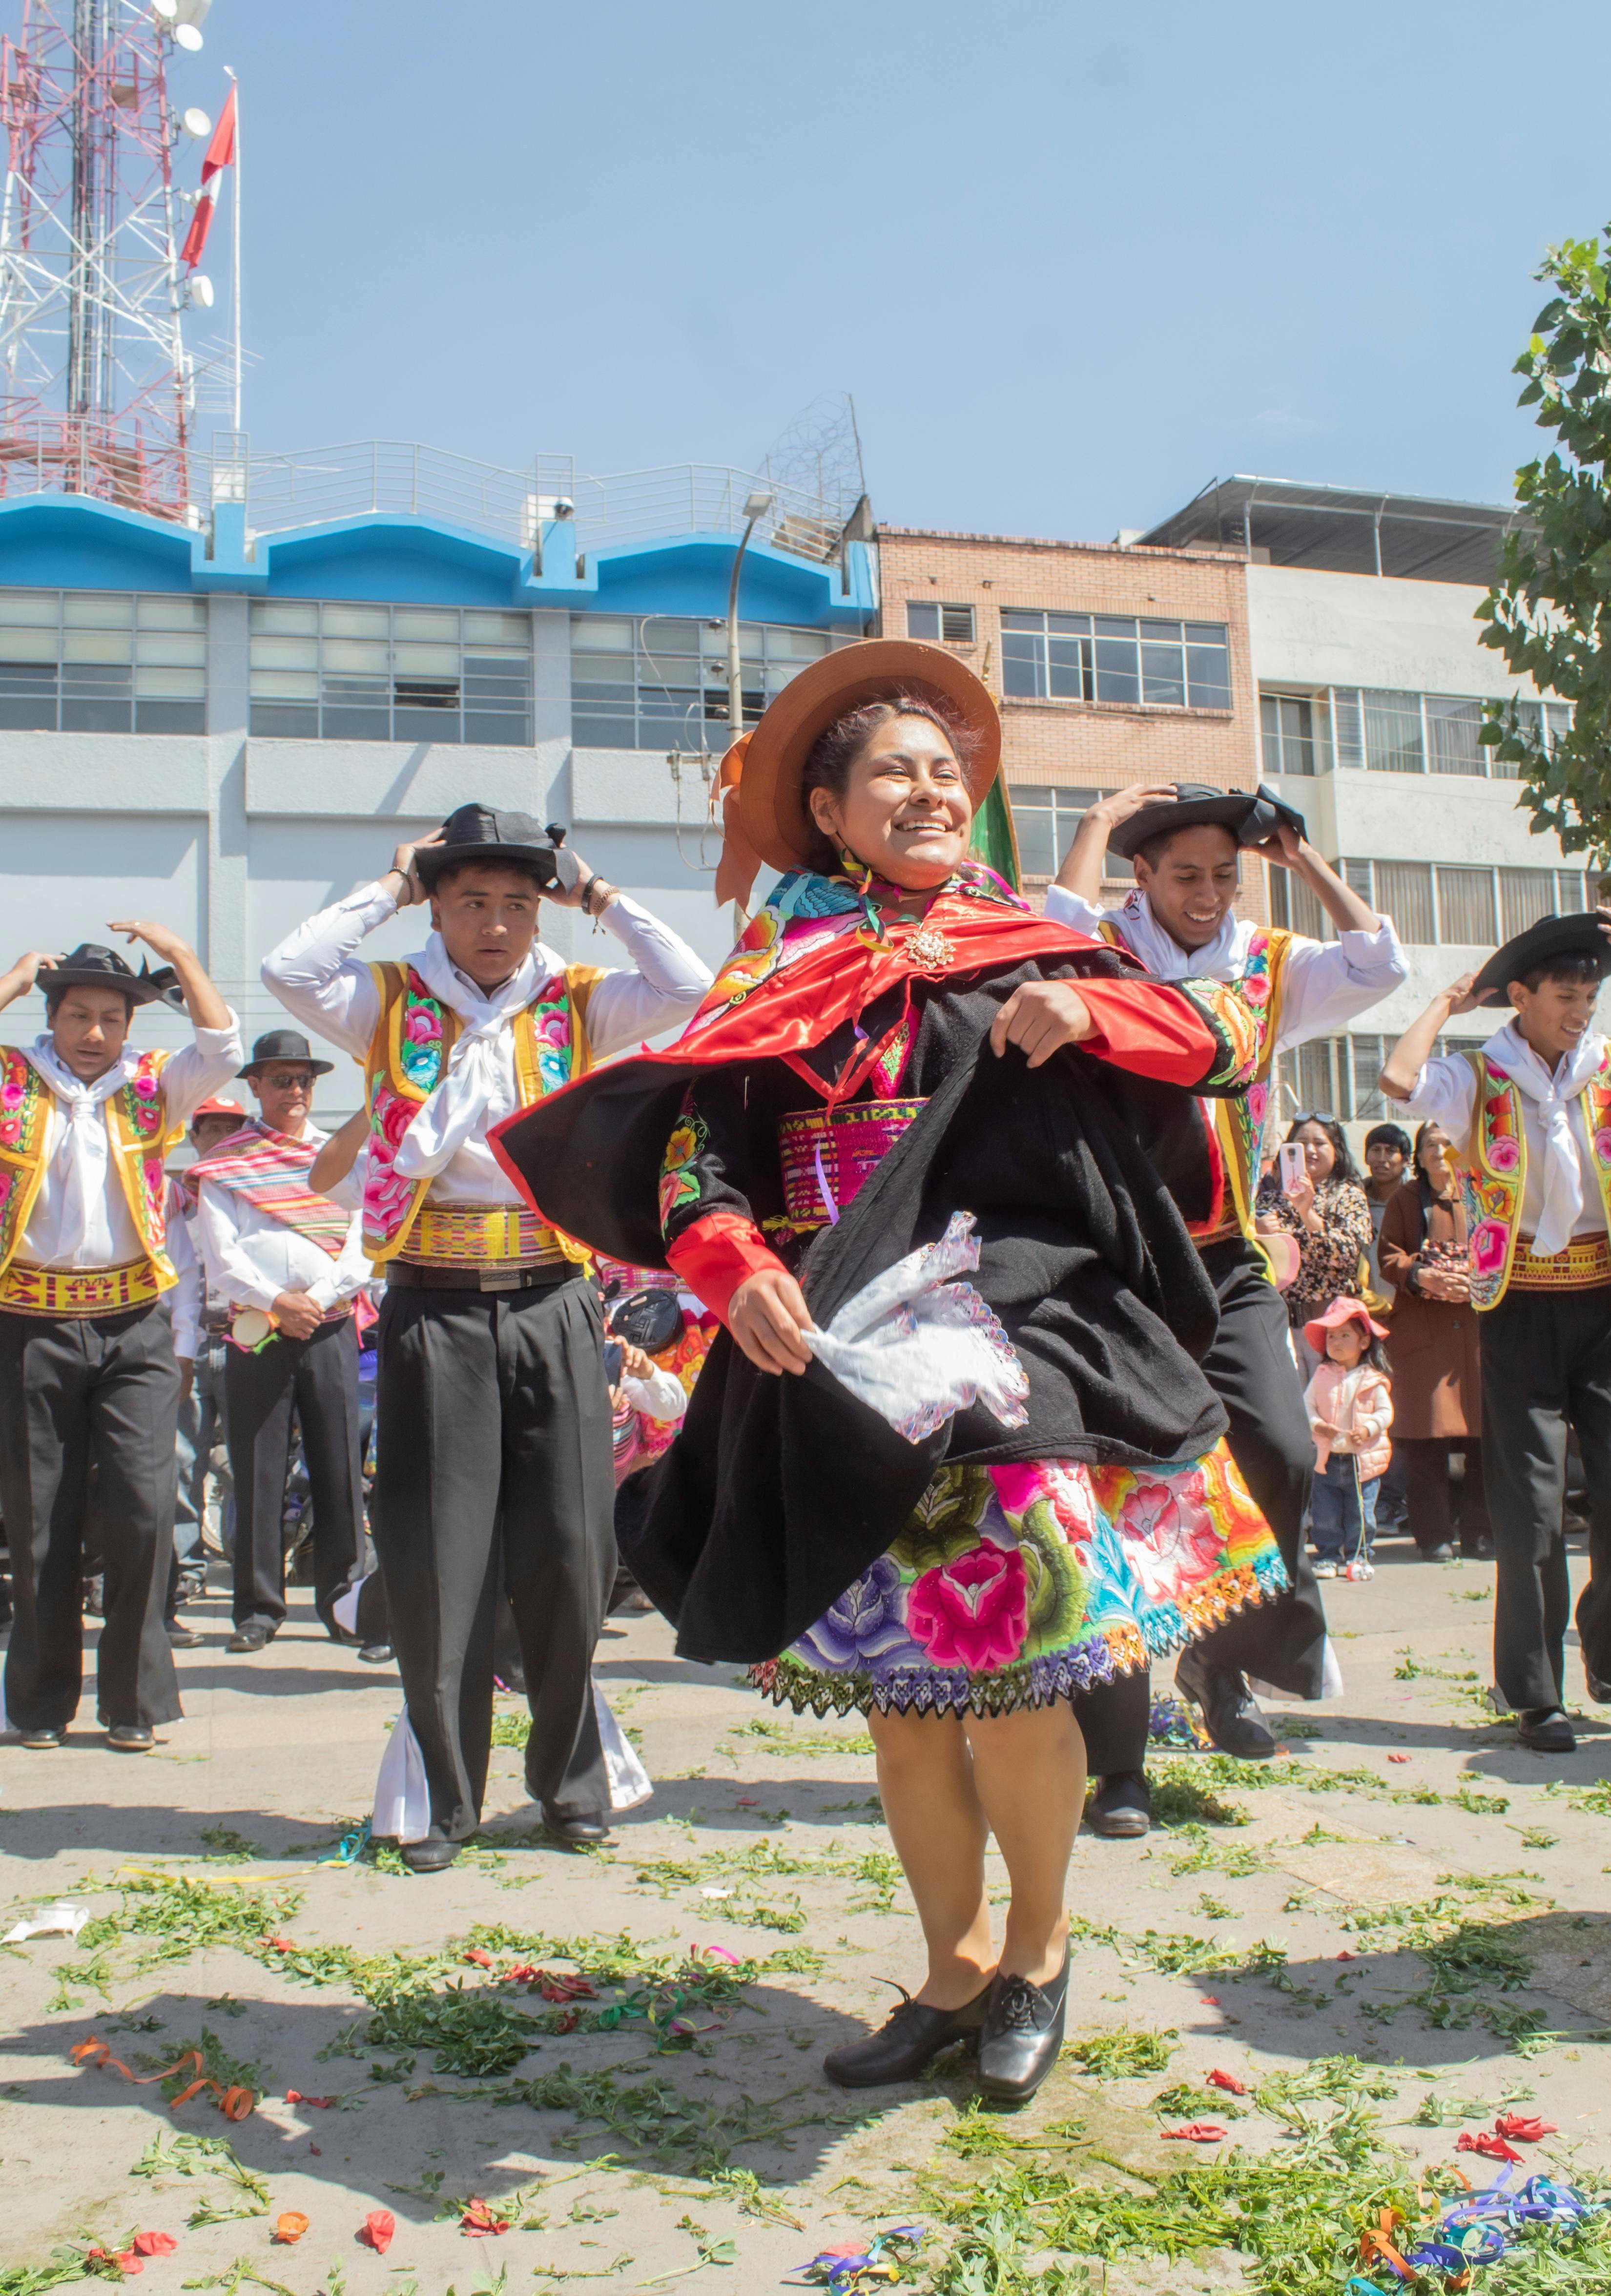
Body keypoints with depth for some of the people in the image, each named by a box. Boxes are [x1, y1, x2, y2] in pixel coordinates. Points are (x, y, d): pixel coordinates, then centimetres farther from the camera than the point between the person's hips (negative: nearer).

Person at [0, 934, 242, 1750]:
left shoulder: (152, 1086, 9)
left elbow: (223, 1049, -3)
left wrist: (182, 959, 2)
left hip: (133, 1323, 0)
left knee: (143, 1508, -6)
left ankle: (135, 1698, 6)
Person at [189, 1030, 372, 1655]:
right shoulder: (225, 1164, 10)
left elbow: (362, 1244, 5)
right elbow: (220, 1253, -1)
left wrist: (318, 1299, -9)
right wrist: (276, 1302, -13)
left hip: (331, 1328, 1)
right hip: (256, 1332, -1)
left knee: (341, 1468, 0)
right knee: (257, 1473, 0)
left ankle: (343, 1598, 8)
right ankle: (257, 1608, 7)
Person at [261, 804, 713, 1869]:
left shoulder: (574, 1002, 8)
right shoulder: (392, 1002, 6)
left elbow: (691, 990, -6)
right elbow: (291, 971, -11)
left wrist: (603, 897, 1)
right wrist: (389, 887, -2)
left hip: (553, 1303, 1)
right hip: (434, 1309, -1)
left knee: (570, 1550, 5)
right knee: (439, 1559, 3)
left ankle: (571, 1781, 22)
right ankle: (446, 1796, 16)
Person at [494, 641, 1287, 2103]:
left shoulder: (1026, 947, 11)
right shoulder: (781, 971, 10)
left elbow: (1236, 1040, 9)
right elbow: (688, 1133, -1)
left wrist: (1087, 1008, -9)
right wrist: (735, 1265, -20)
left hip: (1009, 1321, -1)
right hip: (834, 1358, 2)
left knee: (1005, 1667, -11)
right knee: (894, 1684, 6)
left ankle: (1038, 1946, 15)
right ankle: (956, 1972, 25)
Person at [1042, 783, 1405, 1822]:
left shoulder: (1270, 965, 12)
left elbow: (1379, 966, -3)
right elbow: (1059, 923, -22)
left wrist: (1302, 856, 4)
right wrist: (1105, 816, -8)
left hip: (1228, 1260, 3)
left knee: (1280, 1455, -15)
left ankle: (1223, 1656, 14)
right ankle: (1119, 1760, 10)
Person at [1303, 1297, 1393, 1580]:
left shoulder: (1373, 1380, -3)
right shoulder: (1322, 1376, 3)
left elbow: (1386, 1411, -3)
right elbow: (1306, 1403, 2)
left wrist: (1368, 1430, -19)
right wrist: (1316, 1424, -16)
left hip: (1363, 1459, -2)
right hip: (1327, 1459, 2)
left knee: (1360, 1514, 4)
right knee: (1325, 1514, 6)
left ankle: (1359, 1556, 17)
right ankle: (1327, 1556, 17)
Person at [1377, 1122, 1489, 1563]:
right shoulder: (1405, 1201, 10)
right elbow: (1389, 1258, 4)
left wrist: (1476, 1279, -12)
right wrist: (1422, 1277, -15)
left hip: (1478, 1321, 1)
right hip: (1422, 1325, -1)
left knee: (1484, 1432, -2)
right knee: (1427, 1431, -5)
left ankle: (1480, 1531, 8)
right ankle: (1434, 1534, 2)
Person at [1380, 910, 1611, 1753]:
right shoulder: (1478, 1079, -5)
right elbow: (1398, 1079, -25)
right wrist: (1450, 1000, -8)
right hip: (1522, 1305, -3)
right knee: (1531, 1510, 1)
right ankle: (1536, 1693, 11)